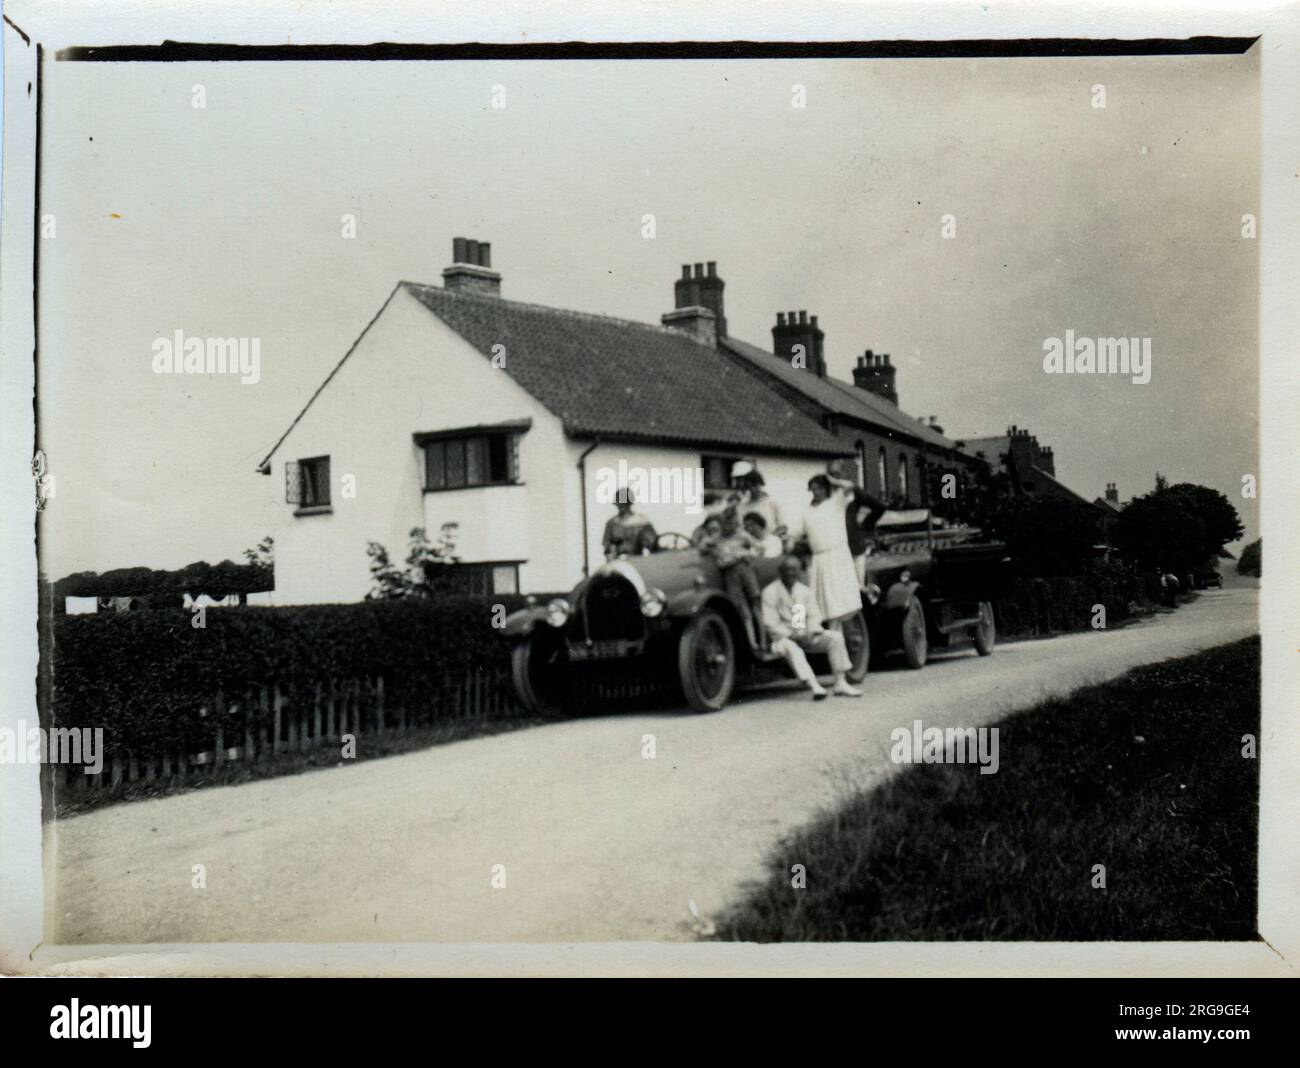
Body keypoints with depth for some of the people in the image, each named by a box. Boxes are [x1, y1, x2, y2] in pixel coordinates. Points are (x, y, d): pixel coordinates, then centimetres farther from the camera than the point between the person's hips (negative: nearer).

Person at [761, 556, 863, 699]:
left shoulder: (805, 590, 15)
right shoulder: (771, 592, -3)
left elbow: (814, 615, 9)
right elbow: (769, 623, -11)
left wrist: (810, 631, -13)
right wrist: (791, 633, -21)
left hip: (806, 636, 5)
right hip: (783, 637, -5)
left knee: (835, 637, -15)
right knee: (792, 649, -38)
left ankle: (840, 683, -20)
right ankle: (814, 686, -53)